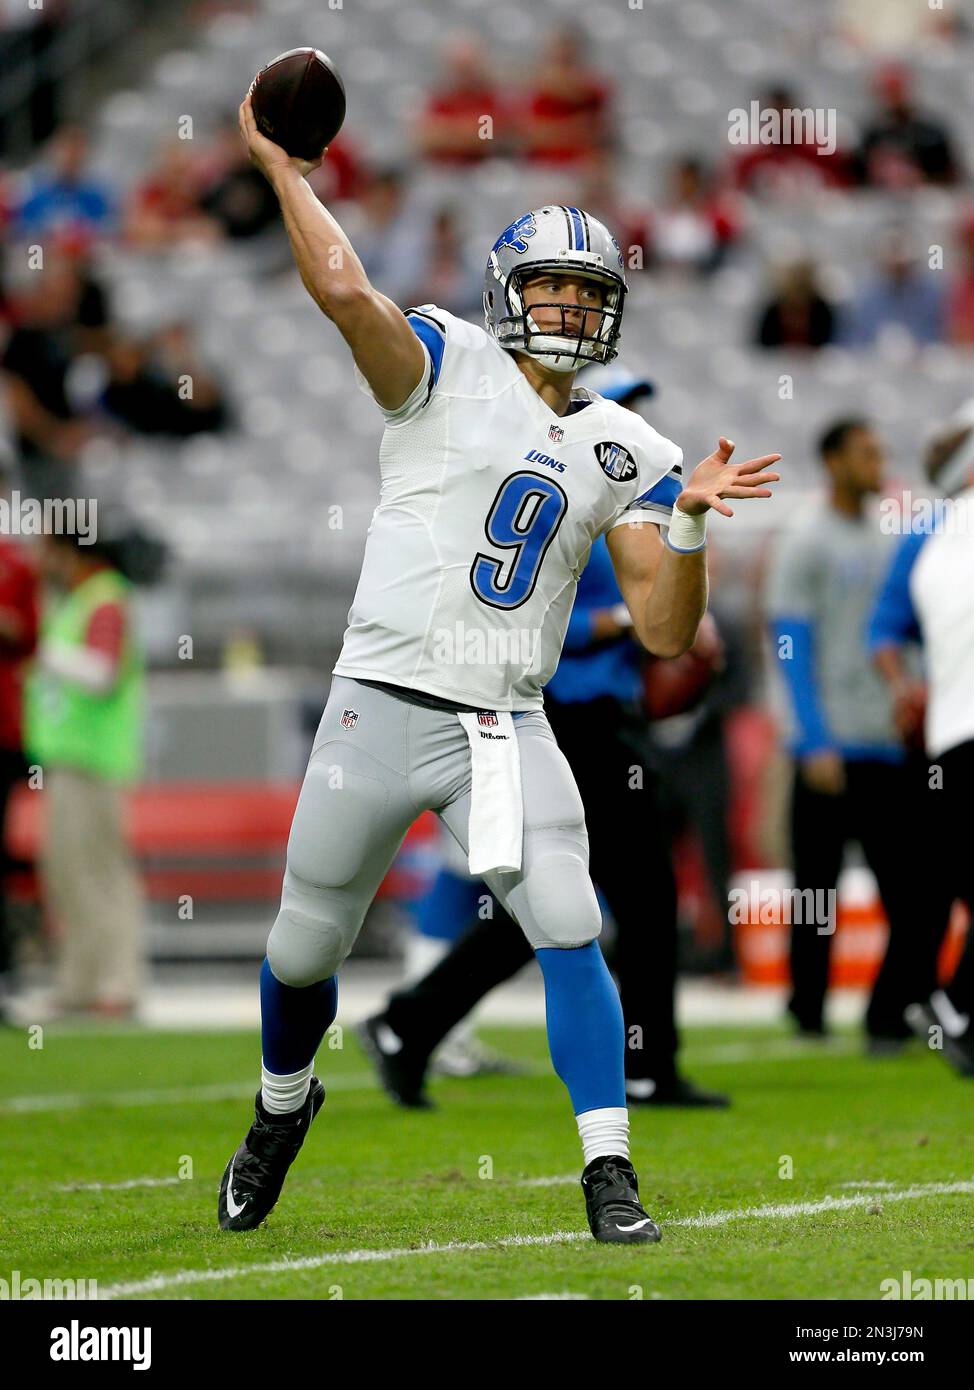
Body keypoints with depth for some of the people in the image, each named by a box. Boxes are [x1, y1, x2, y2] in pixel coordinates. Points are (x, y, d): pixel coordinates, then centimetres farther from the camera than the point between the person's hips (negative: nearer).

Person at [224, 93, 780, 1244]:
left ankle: (609, 1176, -10)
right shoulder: (449, 368, 0)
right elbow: (346, 292, -21)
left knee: (568, 930, -16)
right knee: (305, 949, 10)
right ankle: (282, 1106, 40)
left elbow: (663, 633, 4)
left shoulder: (624, 454, 10)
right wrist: (278, 163, -17)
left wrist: (690, 522, -10)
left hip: (508, 732, 2)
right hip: (382, 707, -2)